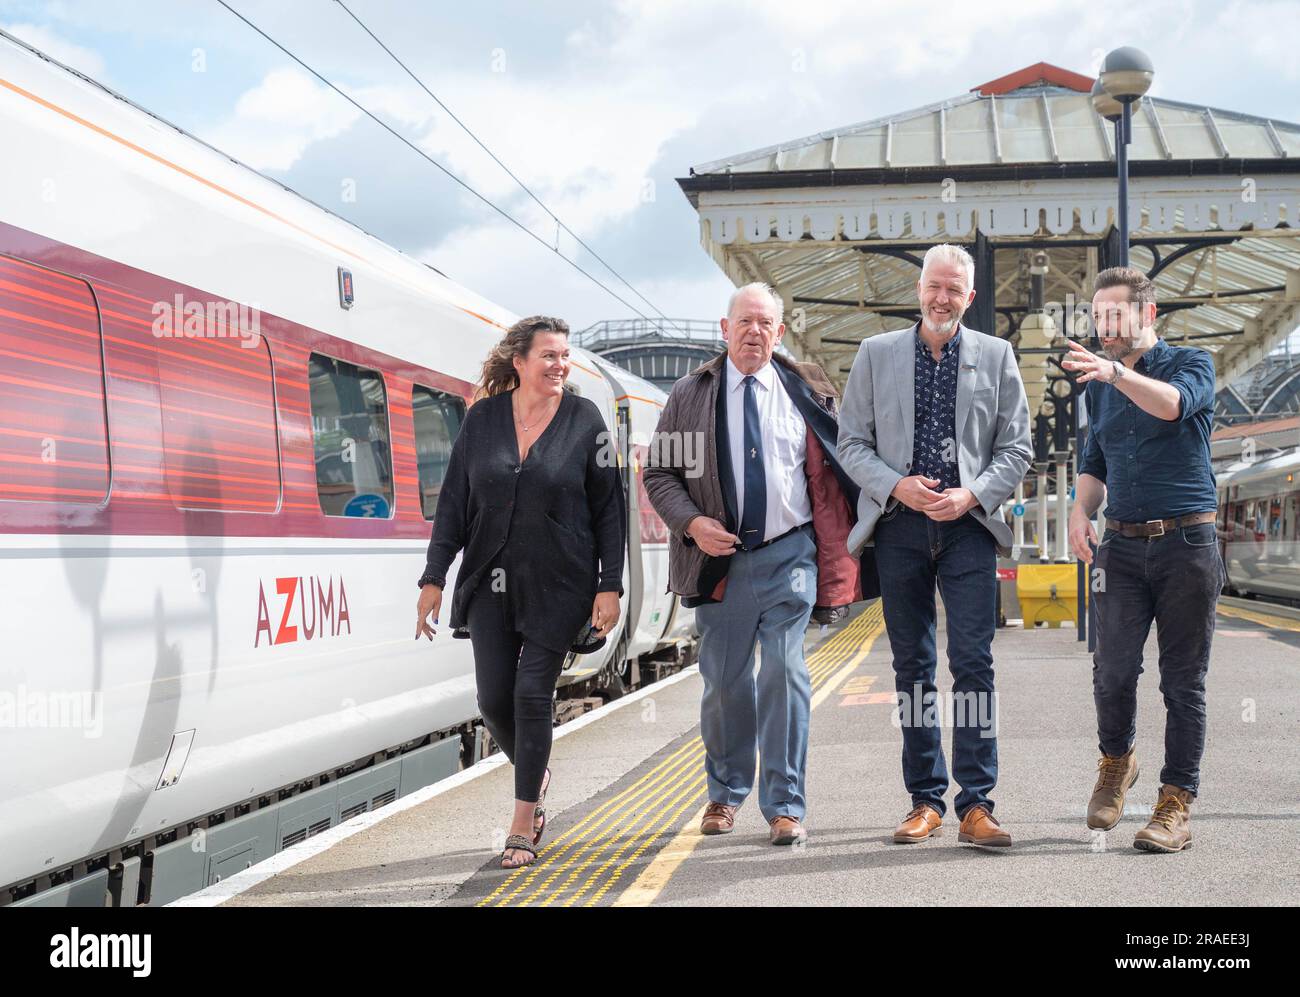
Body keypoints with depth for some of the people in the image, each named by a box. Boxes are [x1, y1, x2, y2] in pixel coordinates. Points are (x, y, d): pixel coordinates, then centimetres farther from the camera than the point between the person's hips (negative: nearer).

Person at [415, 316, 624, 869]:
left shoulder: (584, 419, -2)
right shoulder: (483, 418, 2)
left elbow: (608, 507, -1)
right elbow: (453, 501, 5)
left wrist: (610, 585, -7)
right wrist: (434, 578, 0)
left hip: (558, 585, -2)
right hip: (490, 582, 2)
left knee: (532, 693, -5)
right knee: (494, 698, 2)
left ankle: (523, 827, 5)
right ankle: (534, 773, 33)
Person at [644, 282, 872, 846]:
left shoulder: (807, 391, 7)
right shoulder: (691, 394, 7)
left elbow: (835, 466, 10)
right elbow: (659, 472, 7)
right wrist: (692, 523, -10)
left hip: (789, 553, -1)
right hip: (720, 556, 1)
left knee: (784, 672, -9)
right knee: (724, 680, 8)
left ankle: (784, 805, 0)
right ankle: (725, 794, 28)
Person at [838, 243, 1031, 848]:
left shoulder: (996, 356, 8)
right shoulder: (876, 354, 8)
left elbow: (1016, 448, 6)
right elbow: (852, 443, 6)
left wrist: (971, 494, -10)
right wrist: (897, 486, -11)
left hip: (968, 525, -1)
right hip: (900, 525, 1)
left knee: (972, 661, -8)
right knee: (912, 665, 6)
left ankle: (976, 804, -4)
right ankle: (926, 799, 13)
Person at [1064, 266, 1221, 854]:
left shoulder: (1191, 364, 2)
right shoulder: (1099, 387, 17)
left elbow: (1173, 405, -22)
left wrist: (1116, 370, -37)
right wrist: (1080, 512, 7)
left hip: (1187, 542, -3)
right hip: (1123, 546, 3)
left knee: (1183, 679, -1)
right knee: (1113, 669, -9)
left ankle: (1176, 804, 5)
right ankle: (1116, 761, 18)